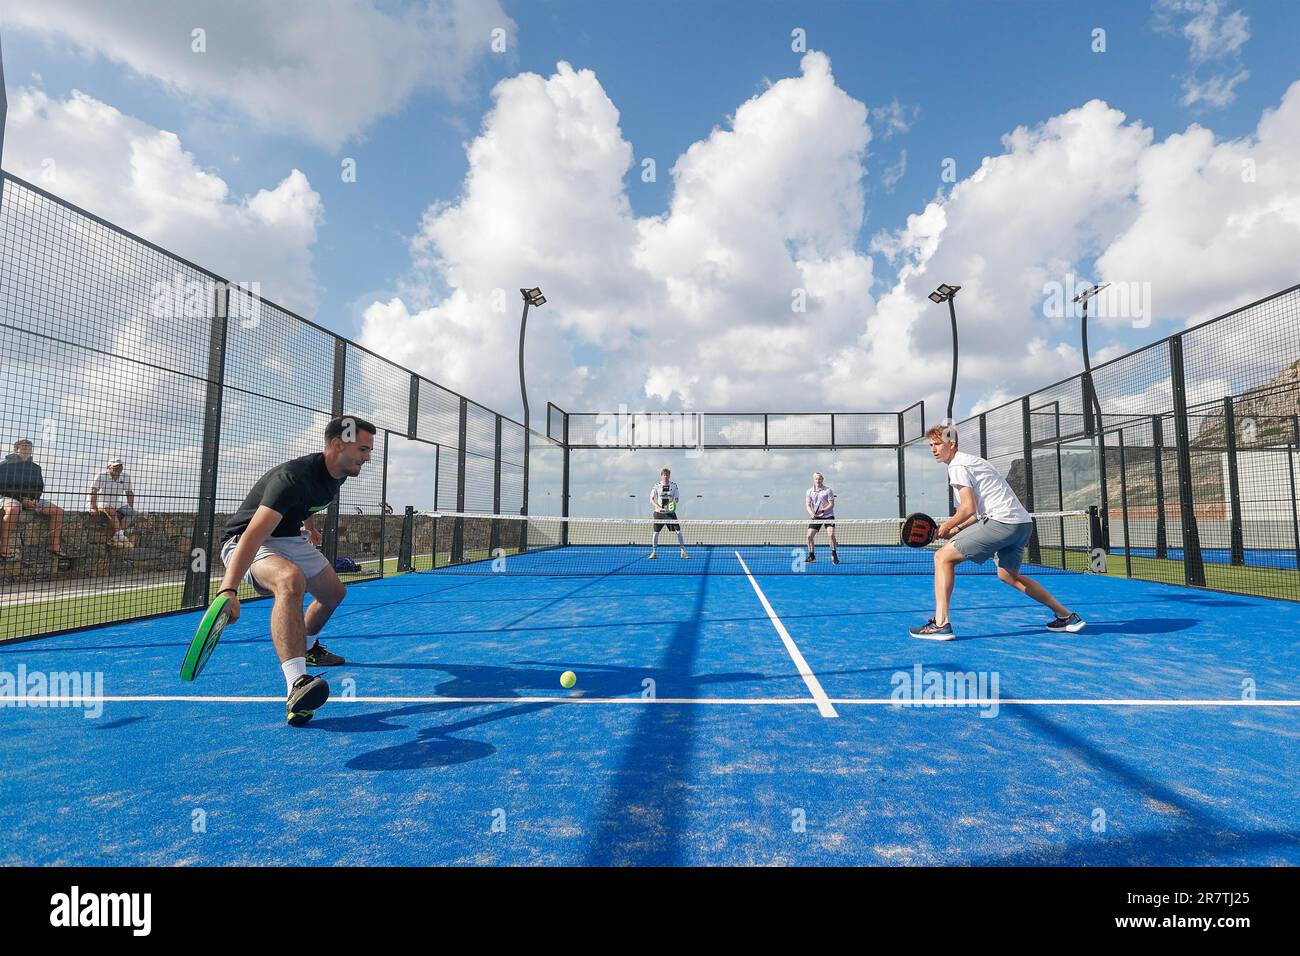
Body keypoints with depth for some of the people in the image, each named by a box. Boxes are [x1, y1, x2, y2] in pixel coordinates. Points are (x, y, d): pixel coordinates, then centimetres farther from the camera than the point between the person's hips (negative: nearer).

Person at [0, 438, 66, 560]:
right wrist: (22, 499, -16)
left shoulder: (35, 467, 18)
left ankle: (55, 545, -13)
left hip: (31, 500, 6)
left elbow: (40, 487, 19)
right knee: (13, 509, -42)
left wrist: (35, 499, -3)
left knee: (57, 511, -14)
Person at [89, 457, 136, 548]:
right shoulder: (102, 475, -8)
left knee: (132, 512, -18)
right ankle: (120, 537, -41)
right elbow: (93, 491, -14)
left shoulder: (125, 477, 5)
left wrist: (130, 509, 3)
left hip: (117, 504, 5)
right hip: (101, 503, -5)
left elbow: (130, 494, 11)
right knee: (111, 510, -37)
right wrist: (93, 507, -24)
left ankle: (115, 538, -27)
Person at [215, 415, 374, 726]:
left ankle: (307, 648, 48)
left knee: (333, 592, 17)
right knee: (291, 580, -39)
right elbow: (253, 534, -45)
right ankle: (296, 685, -49)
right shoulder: (292, 478, -34)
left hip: (292, 540, 9)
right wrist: (228, 590, -55)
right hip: (246, 543, -9)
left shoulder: (337, 475, -5)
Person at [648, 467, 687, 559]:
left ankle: (683, 551, 3)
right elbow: (652, 500, -4)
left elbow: (677, 498, 6)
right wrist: (658, 507, -21)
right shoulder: (657, 486, -3)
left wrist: (674, 503, -17)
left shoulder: (674, 485, 1)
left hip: (670, 512, 1)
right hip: (659, 513, 0)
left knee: (678, 531, -6)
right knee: (656, 532, 1)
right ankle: (654, 552, 15)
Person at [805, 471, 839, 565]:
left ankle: (834, 555, -2)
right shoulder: (809, 492, 3)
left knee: (831, 535, -18)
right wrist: (812, 514, -19)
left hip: (828, 516, -3)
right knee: (809, 536, -5)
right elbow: (807, 506, 1)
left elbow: (831, 504, -8)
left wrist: (823, 510, -24)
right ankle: (812, 556, 12)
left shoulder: (828, 490, -5)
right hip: (816, 517, 3)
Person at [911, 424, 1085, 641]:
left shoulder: (957, 466, -6)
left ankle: (940, 624, -15)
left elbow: (968, 508, -14)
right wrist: (958, 529, 17)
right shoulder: (971, 461, 25)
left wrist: (947, 526, 0)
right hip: (1023, 523, 10)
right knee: (1008, 576, 28)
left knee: (943, 557, -8)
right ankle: (1067, 616, 33)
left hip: (1001, 522, -10)